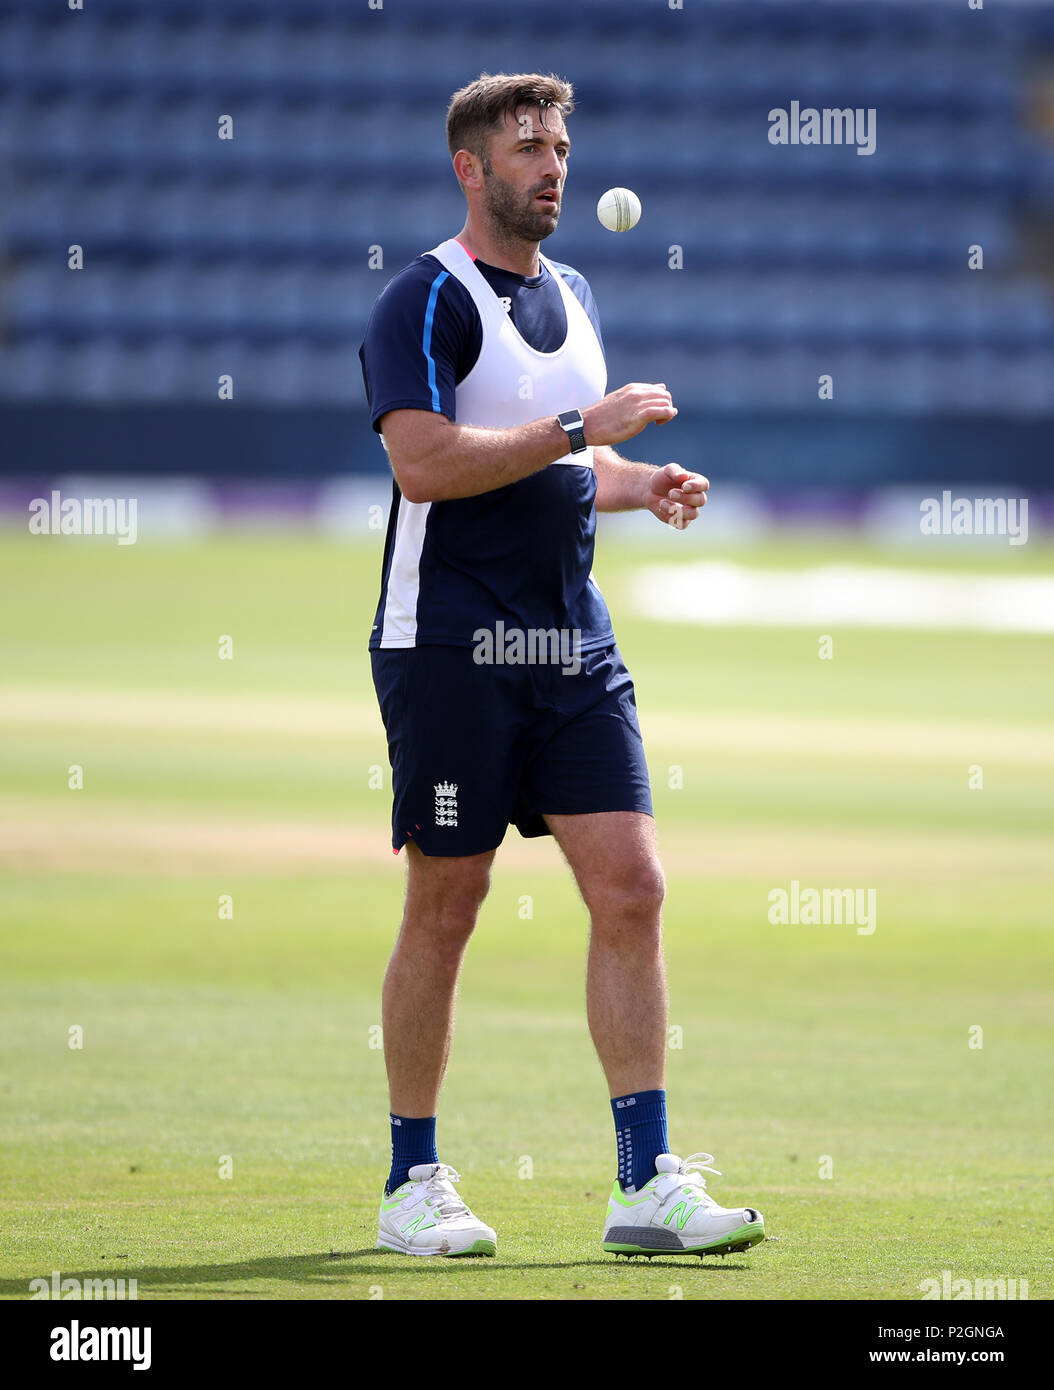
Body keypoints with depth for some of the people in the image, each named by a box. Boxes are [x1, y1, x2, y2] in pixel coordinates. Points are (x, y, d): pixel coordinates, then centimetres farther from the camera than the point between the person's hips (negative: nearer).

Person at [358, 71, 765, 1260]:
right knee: (443, 913, 0)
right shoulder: (426, 301, -8)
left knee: (630, 891, -4)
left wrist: (641, 486, 7)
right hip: (452, 648, -7)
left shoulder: (569, 296, 16)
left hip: (574, 647, 7)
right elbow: (423, 460, -21)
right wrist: (583, 428, -20)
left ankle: (645, 1185, -3)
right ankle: (413, 1185, 11)